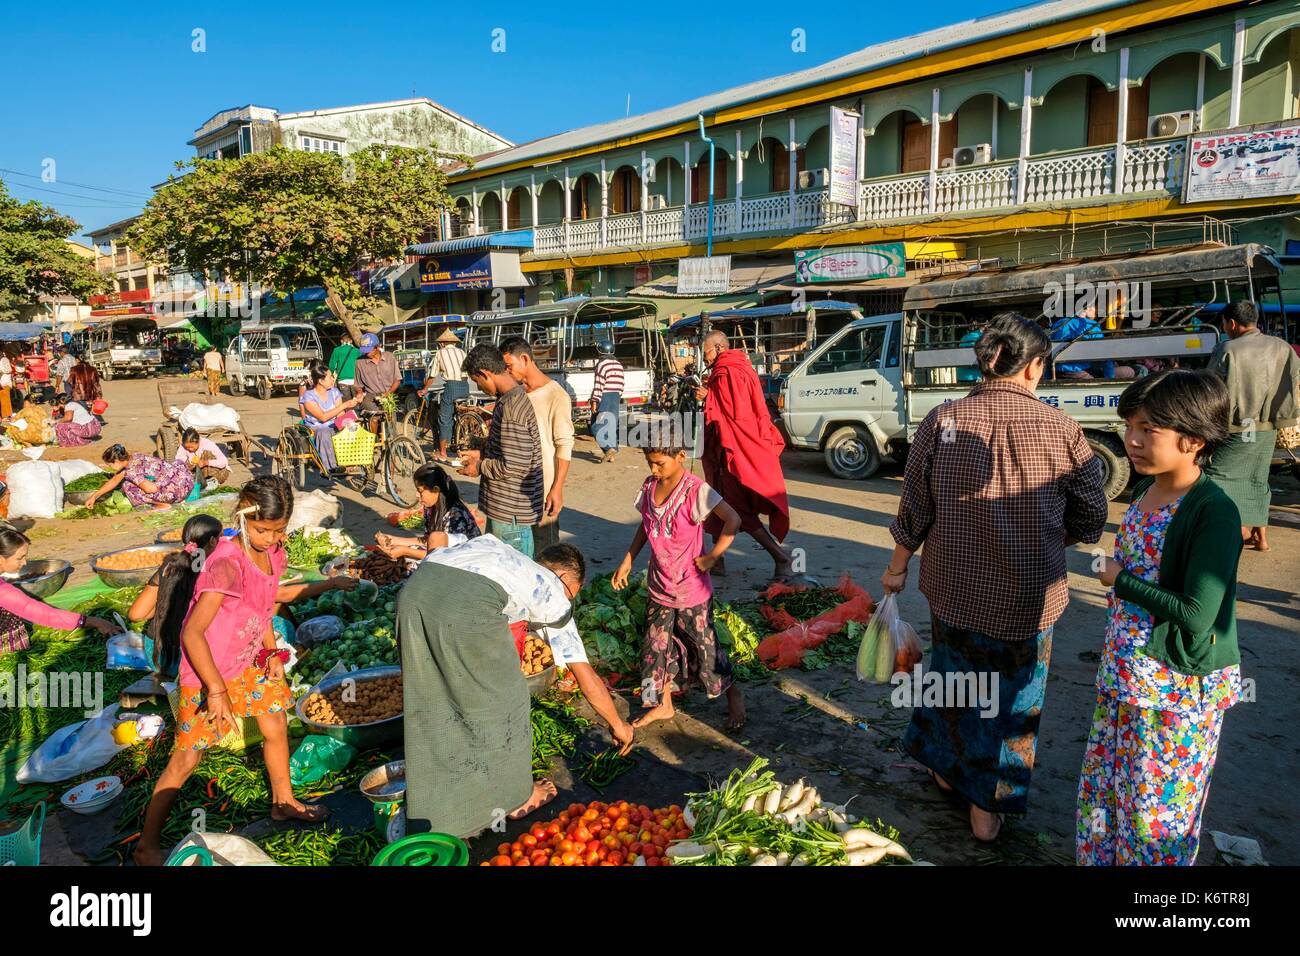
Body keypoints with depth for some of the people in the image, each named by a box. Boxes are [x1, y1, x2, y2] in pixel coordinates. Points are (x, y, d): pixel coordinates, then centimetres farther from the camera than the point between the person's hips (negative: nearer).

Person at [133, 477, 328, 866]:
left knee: (276, 727, 17)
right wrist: (216, 691, -29)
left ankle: (284, 801, 40)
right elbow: (192, 634, -31)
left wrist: (272, 652, 4)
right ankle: (147, 845, 19)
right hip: (208, 672, -7)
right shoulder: (227, 563, -31)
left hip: (249, 662, 7)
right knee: (187, 758, 2)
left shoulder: (273, 554, -7)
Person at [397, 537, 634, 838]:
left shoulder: (501, 552, 38)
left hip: (414, 588, 6)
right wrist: (618, 724, 39)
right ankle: (517, 795, 35)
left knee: (430, 704, 22)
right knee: (504, 699, 18)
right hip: (468, 603, -6)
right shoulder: (552, 593, 24)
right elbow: (586, 677, 26)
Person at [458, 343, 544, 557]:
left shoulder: (511, 407, -24)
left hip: (510, 514, -10)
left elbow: (514, 465, -27)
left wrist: (480, 467, -11)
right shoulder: (516, 398, 9)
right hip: (503, 507, 10)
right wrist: (481, 455, 14)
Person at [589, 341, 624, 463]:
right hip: (616, 398, 7)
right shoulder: (619, 364, 13)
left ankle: (609, 448, -22)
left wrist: (594, 401, -15)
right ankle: (610, 455, 11)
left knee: (598, 425, -4)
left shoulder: (601, 364, -11)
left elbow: (599, 385, -16)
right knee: (611, 425, 10)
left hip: (604, 398, -7)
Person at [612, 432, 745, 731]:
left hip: (692, 588, -6)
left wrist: (712, 556, -18)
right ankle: (663, 705, 30)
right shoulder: (649, 486, 0)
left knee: (705, 646, 7)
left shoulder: (696, 490, -21)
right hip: (660, 586, 6)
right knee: (656, 646, 12)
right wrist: (628, 560, 10)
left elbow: (733, 520, -19)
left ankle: (734, 697, 31)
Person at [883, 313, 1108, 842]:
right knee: (1012, 700, 17)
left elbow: (914, 507, -4)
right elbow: (1090, 520, -3)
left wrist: (897, 566, 10)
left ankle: (948, 768, 45)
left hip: (954, 589, 2)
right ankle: (987, 806, 31)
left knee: (954, 675, 25)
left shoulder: (942, 420, -10)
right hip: (1028, 600, -1)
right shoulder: (1061, 428, -12)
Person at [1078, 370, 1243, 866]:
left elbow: (1197, 616, -26)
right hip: (1124, 676, 8)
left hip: (1178, 690, -8)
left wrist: (1120, 581, -14)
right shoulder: (1143, 492, 3)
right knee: (1102, 794, 19)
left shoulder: (1213, 511, -22)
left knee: (1157, 812, 10)